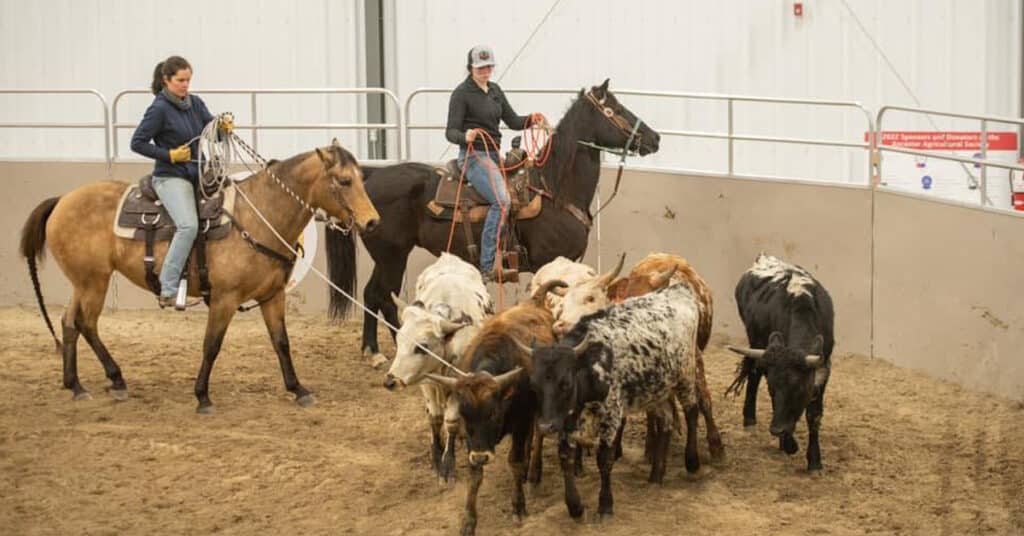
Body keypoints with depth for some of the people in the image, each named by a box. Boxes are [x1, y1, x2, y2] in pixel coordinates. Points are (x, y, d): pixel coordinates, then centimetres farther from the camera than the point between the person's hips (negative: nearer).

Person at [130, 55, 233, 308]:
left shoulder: (195, 103, 10)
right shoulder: (159, 109, -10)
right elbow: (137, 143, -9)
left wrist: (224, 126, -15)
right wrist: (170, 154, -15)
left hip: (197, 175, 8)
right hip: (171, 177, -8)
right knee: (188, 225, -28)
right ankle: (168, 290, -27)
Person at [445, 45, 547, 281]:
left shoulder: (495, 90, 15)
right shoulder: (462, 93, -7)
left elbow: (513, 121, 16)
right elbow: (450, 131, -11)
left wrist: (531, 119, -4)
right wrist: (465, 137, -33)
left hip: (493, 155, 9)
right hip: (474, 155, -9)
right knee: (501, 200, -27)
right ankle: (488, 266, -29)